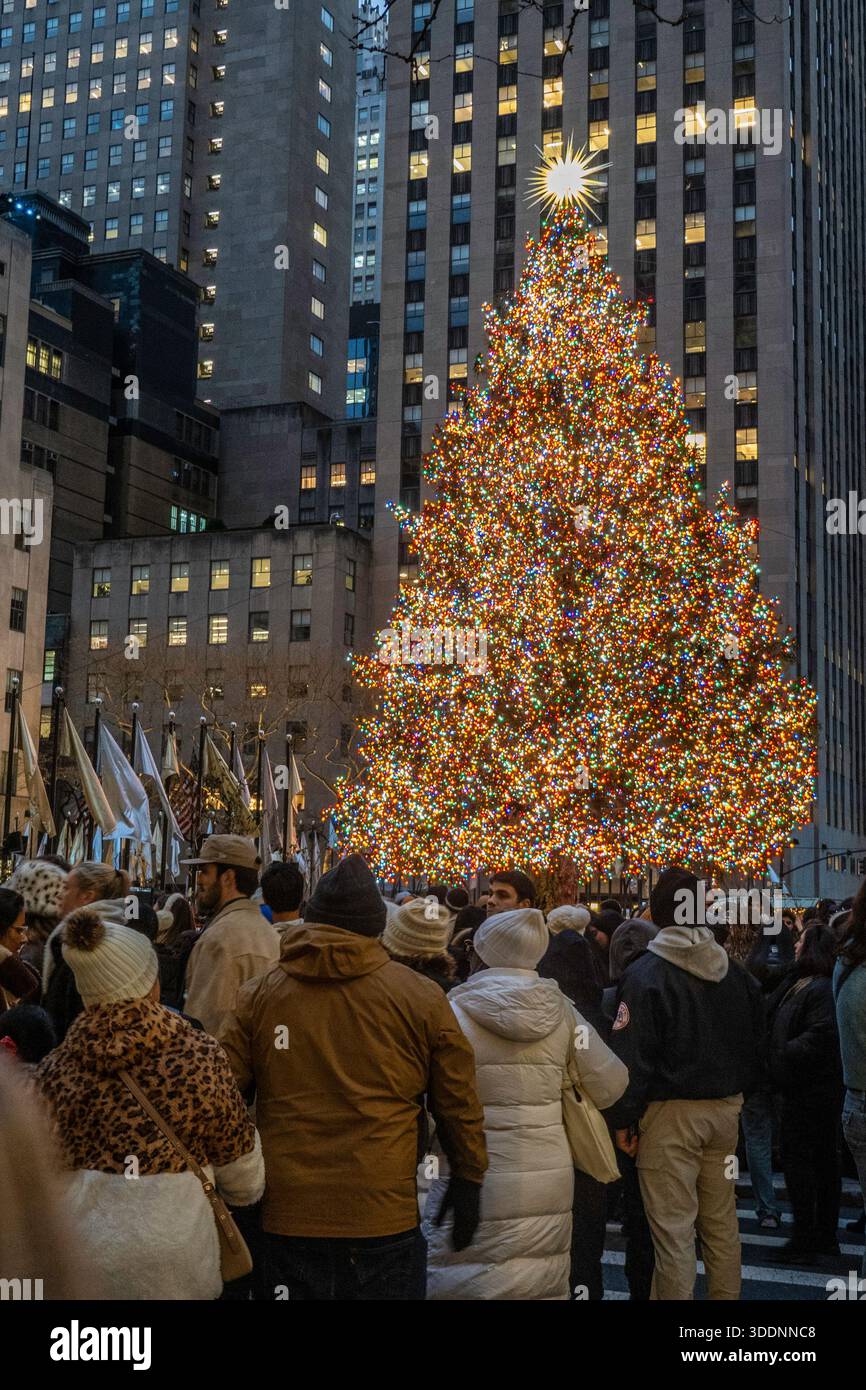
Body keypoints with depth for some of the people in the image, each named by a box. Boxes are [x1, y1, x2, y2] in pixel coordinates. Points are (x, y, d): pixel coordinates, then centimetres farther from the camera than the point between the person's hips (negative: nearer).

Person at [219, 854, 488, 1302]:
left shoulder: (257, 995, 0)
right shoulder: (422, 998, -3)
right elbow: (458, 1104, 2)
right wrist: (468, 1179, 14)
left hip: (285, 1217, 2)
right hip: (384, 1218, -1)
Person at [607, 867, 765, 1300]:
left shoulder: (646, 974, -12)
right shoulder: (735, 973, 8)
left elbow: (633, 1057, -15)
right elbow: (754, 1045, 16)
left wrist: (623, 1119, -8)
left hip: (670, 1114, -6)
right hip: (726, 1109, 6)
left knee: (673, 1228, -2)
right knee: (721, 1222, 16)